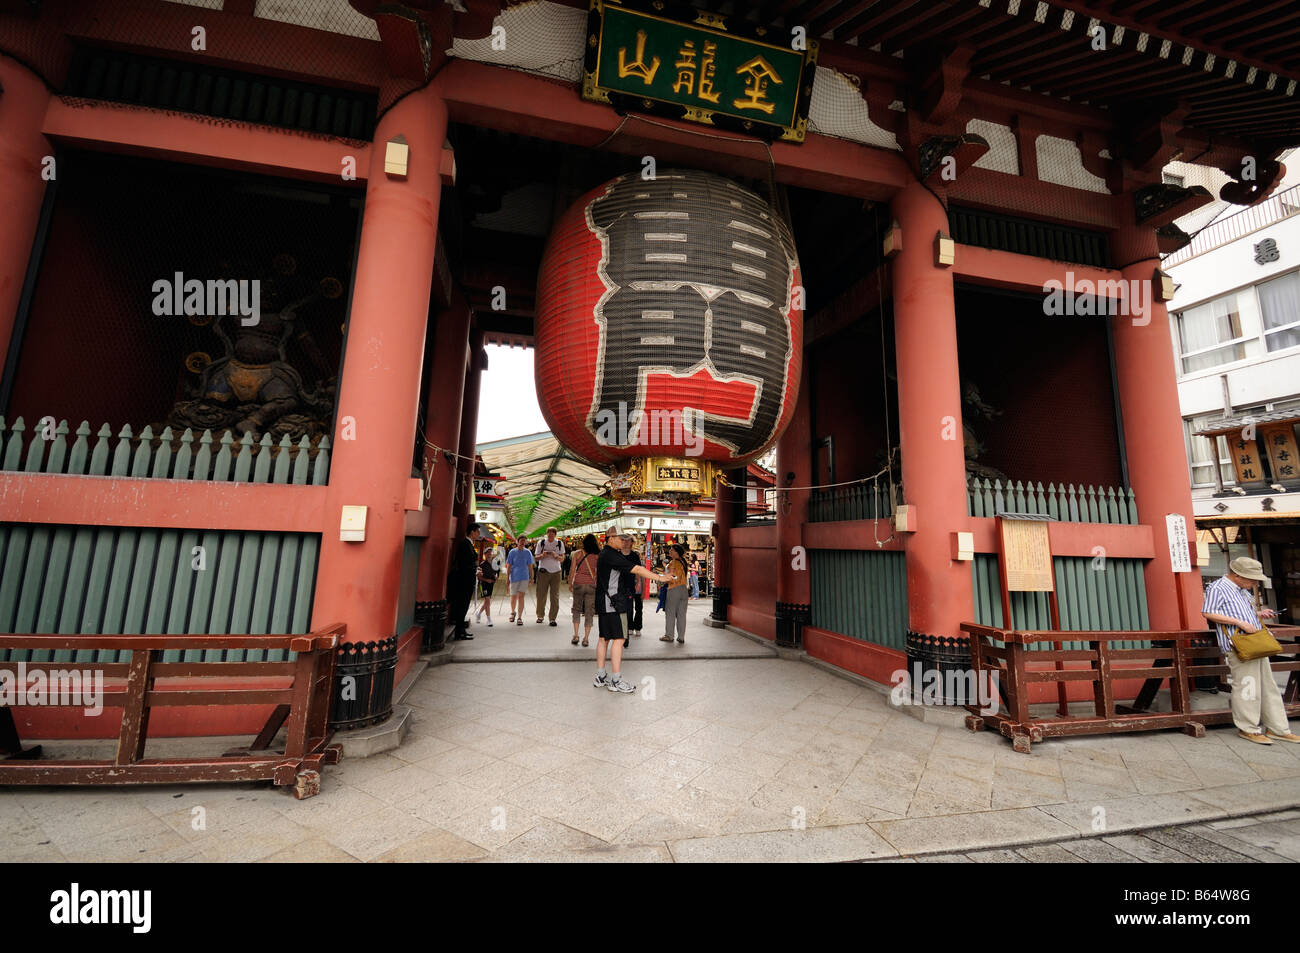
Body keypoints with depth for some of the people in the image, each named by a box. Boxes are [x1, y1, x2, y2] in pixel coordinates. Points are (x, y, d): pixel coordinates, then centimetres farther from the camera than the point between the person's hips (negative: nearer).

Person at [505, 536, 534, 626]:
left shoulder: (528, 552, 2)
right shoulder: (512, 552, 0)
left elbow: (530, 566, 7)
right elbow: (509, 566, 3)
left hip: (524, 577, 0)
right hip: (514, 577, 0)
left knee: (521, 596, -5)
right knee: (513, 597, 9)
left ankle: (519, 617, -1)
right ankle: (513, 612, 35)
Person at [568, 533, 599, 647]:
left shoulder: (578, 553, -2)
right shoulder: (597, 555, -1)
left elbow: (572, 571, -2)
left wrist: (570, 584, 9)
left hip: (578, 584, 0)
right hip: (592, 585, 0)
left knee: (576, 609, 16)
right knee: (589, 612, 7)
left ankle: (575, 635, 10)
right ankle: (586, 638, 7)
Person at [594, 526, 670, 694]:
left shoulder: (604, 554, 16)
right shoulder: (611, 555, -16)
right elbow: (636, 569, -19)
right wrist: (659, 577, -16)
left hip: (604, 603, 10)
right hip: (612, 602, -10)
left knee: (604, 638, 12)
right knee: (618, 638, -7)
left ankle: (600, 677, 18)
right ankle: (615, 680, -4)